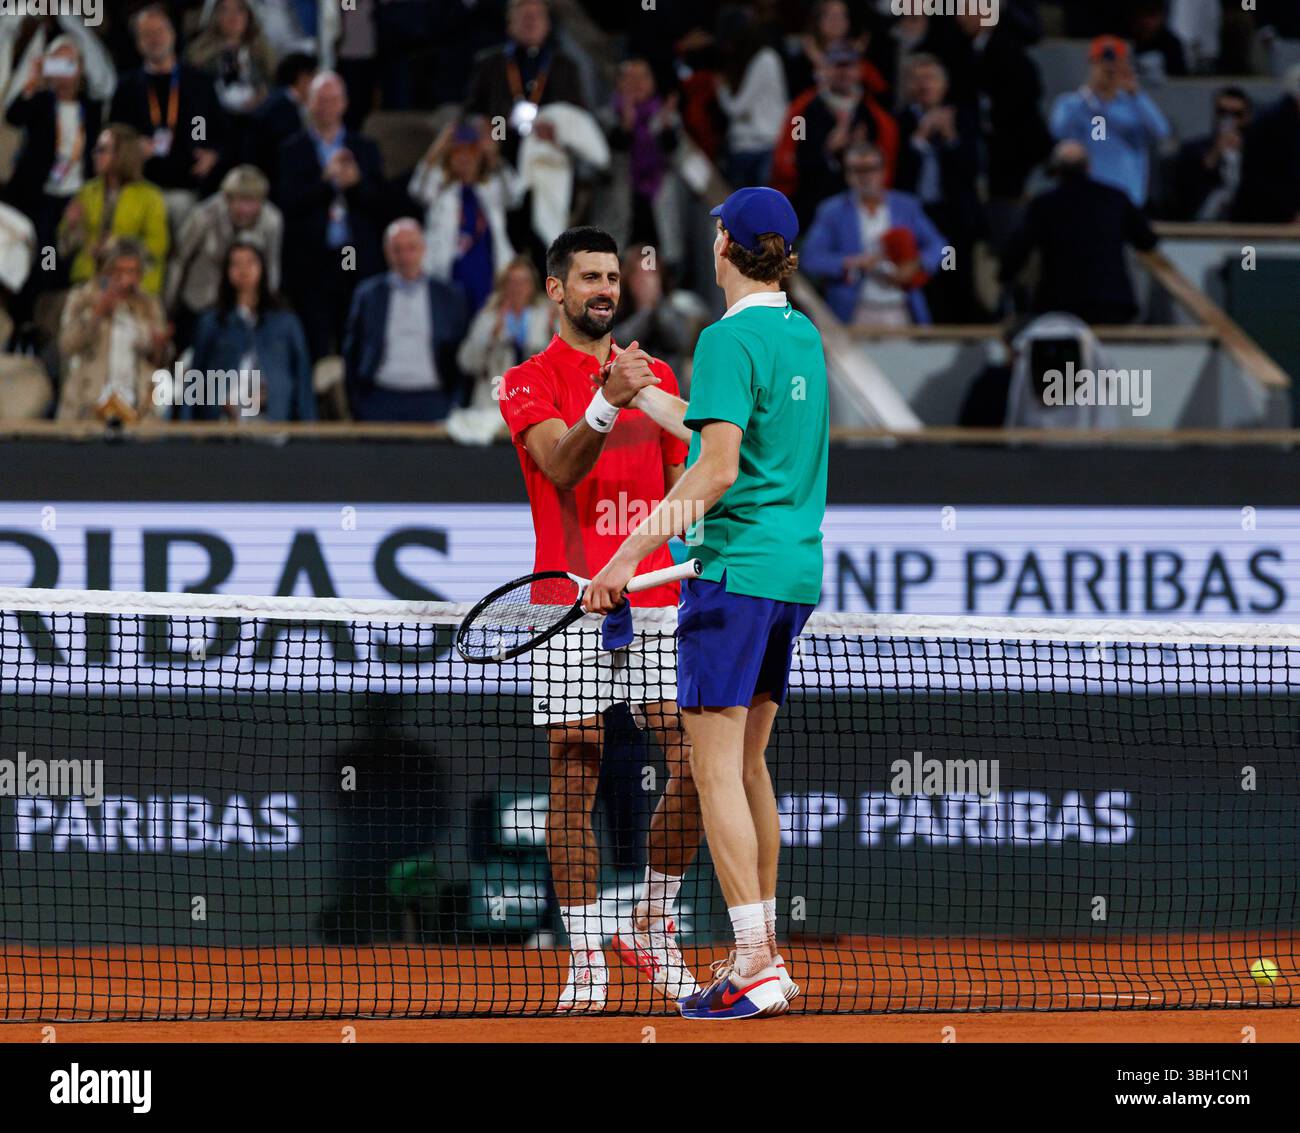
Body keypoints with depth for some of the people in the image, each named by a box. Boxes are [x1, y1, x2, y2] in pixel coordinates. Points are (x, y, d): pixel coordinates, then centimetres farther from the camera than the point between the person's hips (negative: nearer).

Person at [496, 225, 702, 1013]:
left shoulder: (659, 377, 16)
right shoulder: (530, 382, 2)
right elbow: (560, 466, -16)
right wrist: (606, 403, -32)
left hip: (657, 603, 4)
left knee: (696, 758, -7)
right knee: (574, 778, -3)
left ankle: (654, 925, 10)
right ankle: (585, 956, 1)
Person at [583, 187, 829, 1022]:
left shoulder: (731, 338, -12)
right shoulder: (804, 338, 13)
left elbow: (718, 469, -20)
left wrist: (628, 556, -19)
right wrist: (646, 396, 38)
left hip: (735, 568, -8)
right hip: (796, 570, 8)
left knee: (718, 769, -8)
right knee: (749, 764, 15)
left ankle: (757, 969, -14)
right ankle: (763, 952, 17)